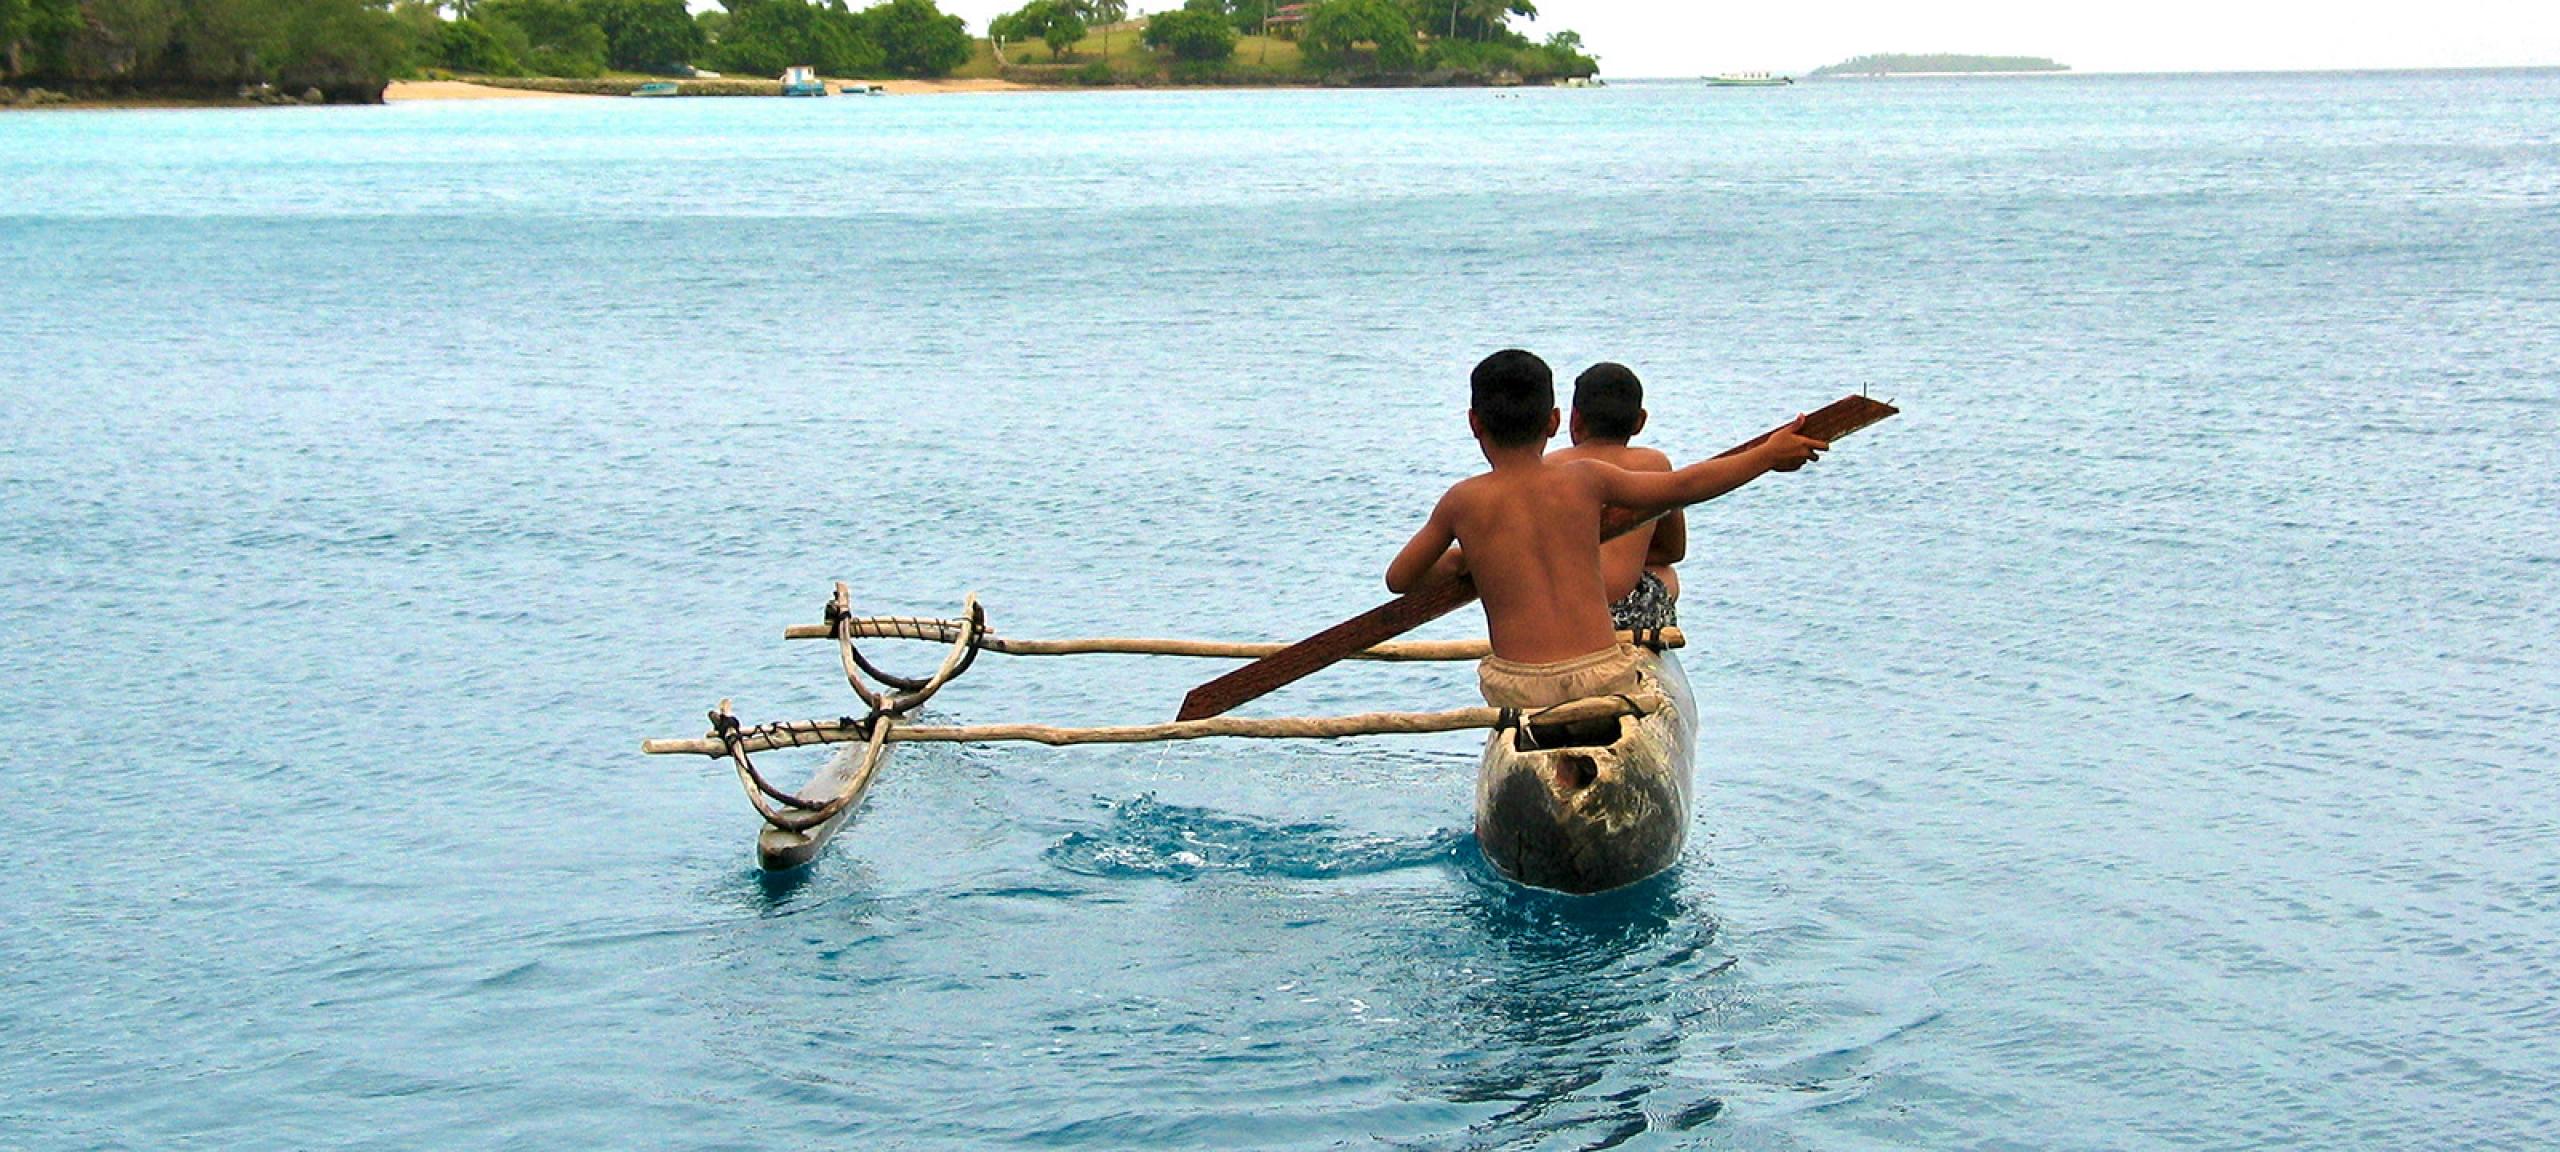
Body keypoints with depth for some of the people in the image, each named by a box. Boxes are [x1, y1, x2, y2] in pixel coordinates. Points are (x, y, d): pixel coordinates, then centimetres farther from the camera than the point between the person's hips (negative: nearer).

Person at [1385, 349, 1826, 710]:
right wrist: (1768, 456, 25)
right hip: (1603, 678, 0)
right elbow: (1684, 486, 12)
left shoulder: (1463, 502, 0)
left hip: (1519, 692, 0)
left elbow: (1398, 579, 10)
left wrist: (1451, 565, 31)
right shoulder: (1585, 480, 3)